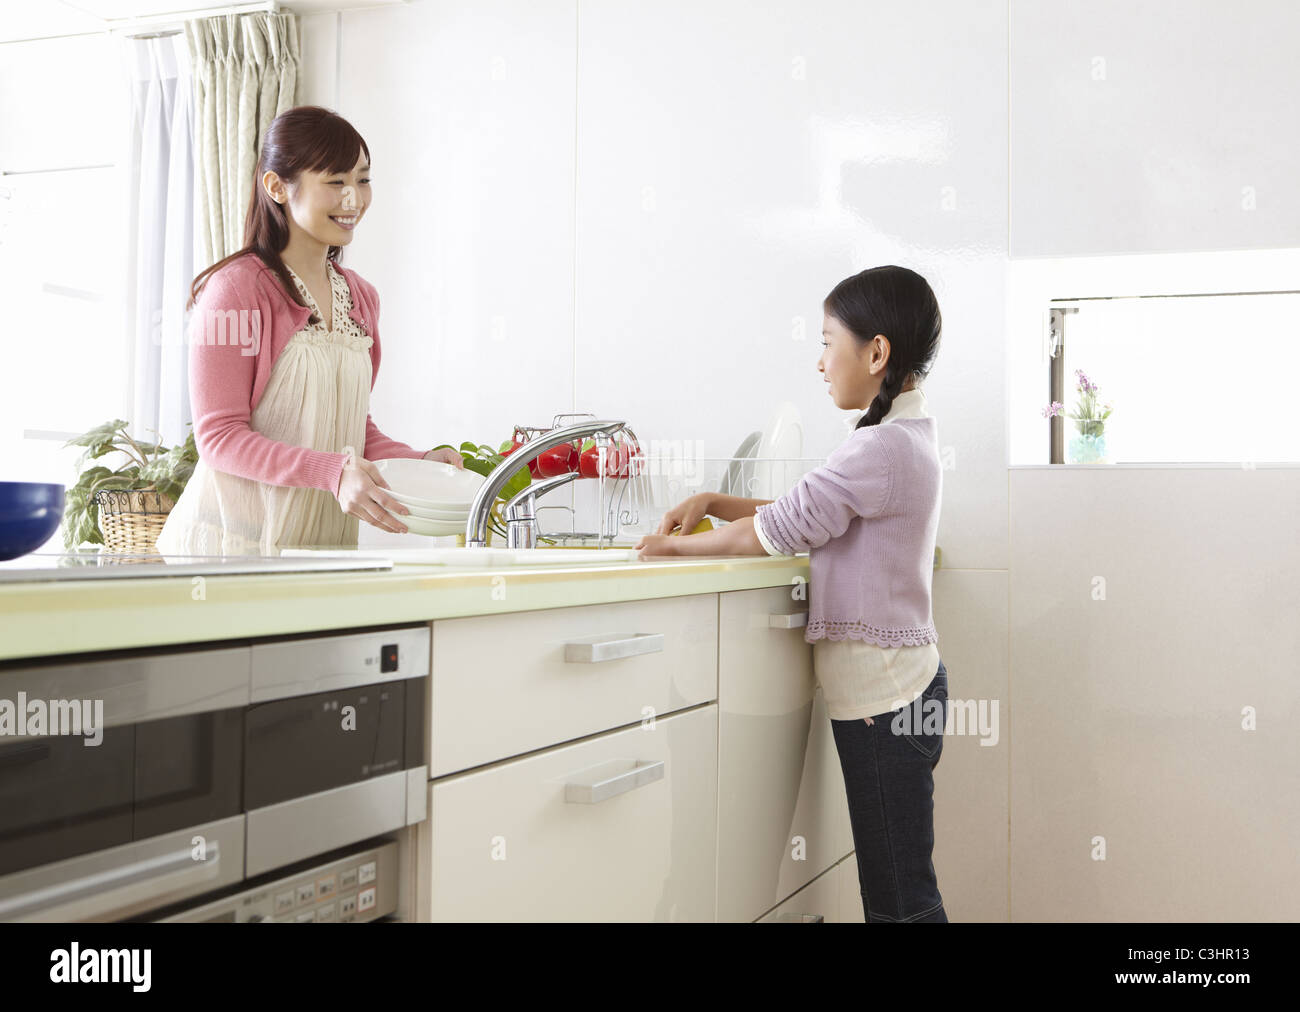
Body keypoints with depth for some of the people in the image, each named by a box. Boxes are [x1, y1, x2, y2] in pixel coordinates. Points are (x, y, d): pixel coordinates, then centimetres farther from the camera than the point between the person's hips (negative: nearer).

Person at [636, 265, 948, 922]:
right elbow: (797, 514, 18)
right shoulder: (911, 437, 13)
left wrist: (676, 546, -2)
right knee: (895, 886, 15)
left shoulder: (880, 449, -20)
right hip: (903, 677, 10)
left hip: (882, 689, -10)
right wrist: (711, 503, 8)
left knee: (900, 899, -1)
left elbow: (777, 531, -15)